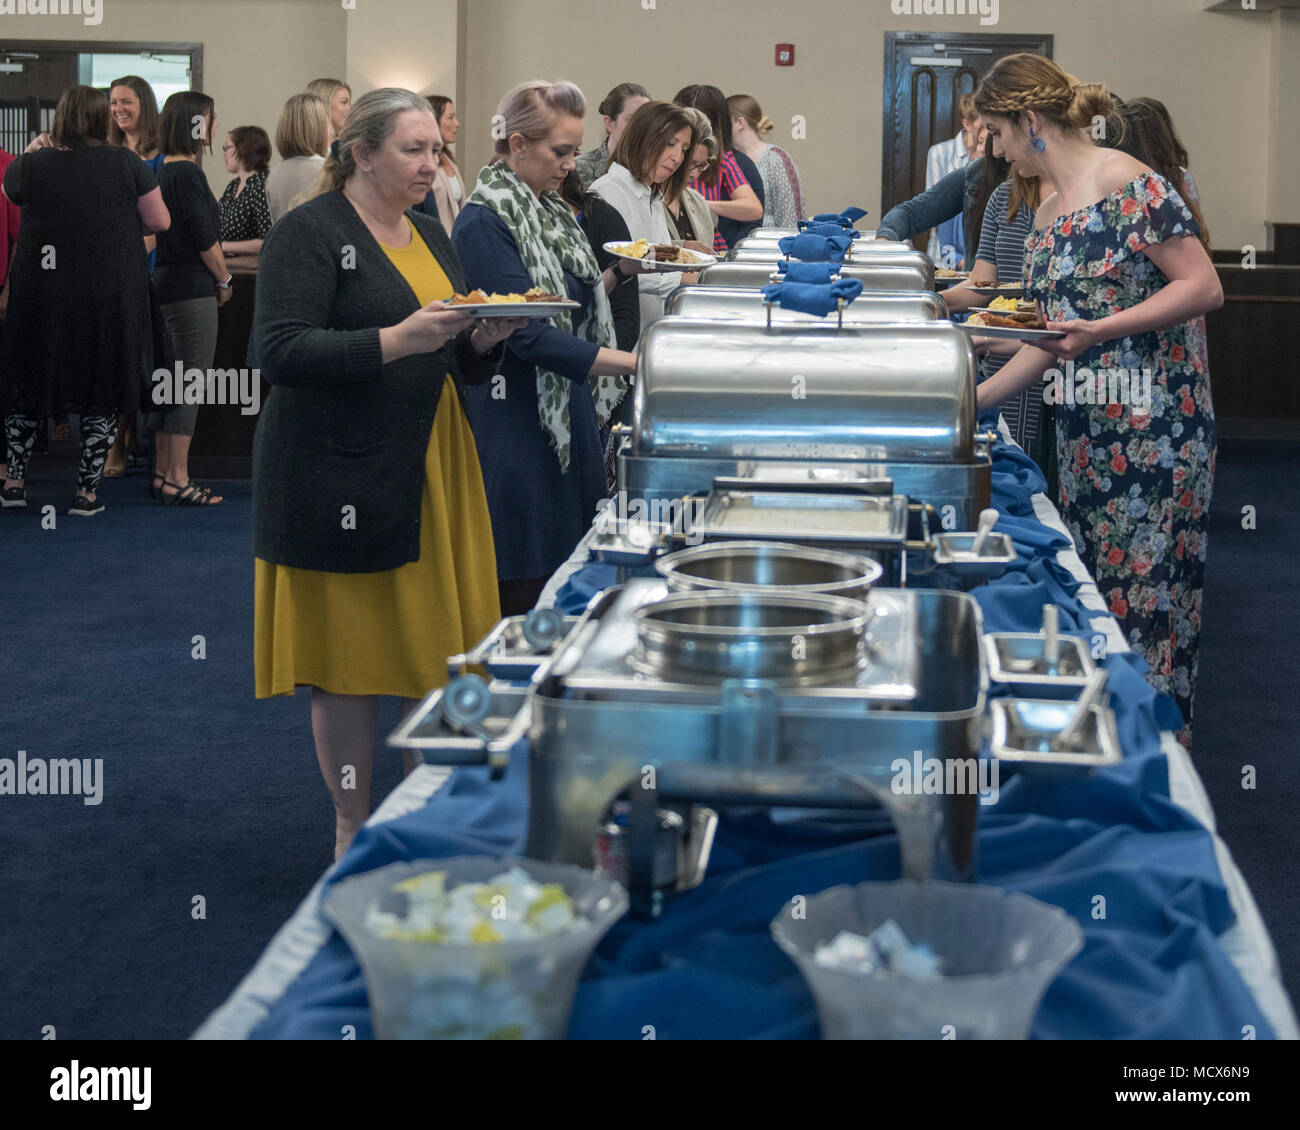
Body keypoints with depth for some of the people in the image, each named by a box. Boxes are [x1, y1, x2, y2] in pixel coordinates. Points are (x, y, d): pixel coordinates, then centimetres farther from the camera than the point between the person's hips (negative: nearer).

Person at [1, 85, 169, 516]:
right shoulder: (125, 163, -7)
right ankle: (87, 490, 8)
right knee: (102, 392, 8)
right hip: (112, 297, 0)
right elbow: (160, 221, -1)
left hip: (42, 294, 1)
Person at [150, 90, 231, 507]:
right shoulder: (187, 172, -15)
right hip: (192, 287, -10)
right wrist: (225, 280, -2)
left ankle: (162, 473, 19)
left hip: (167, 283, 10)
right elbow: (204, 235, -15)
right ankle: (177, 480, -6)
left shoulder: (163, 170, 13)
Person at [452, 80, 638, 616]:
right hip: (515, 428, -8)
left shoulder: (552, 211, 13)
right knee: (522, 587, -5)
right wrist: (634, 363, -24)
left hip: (566, 419, 9)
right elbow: (528, 335, -21)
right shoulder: (486, 221, -14)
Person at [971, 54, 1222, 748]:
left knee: (1146, 591, -4)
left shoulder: (1128, 185, -11)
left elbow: (1204, 286, -16)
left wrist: (1099, 330, -22)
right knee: (1092, 593, 11)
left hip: (1154, 425, -9)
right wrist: (974, 400, 12)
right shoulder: (1047, 218, 15)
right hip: (1084, 431, 9)